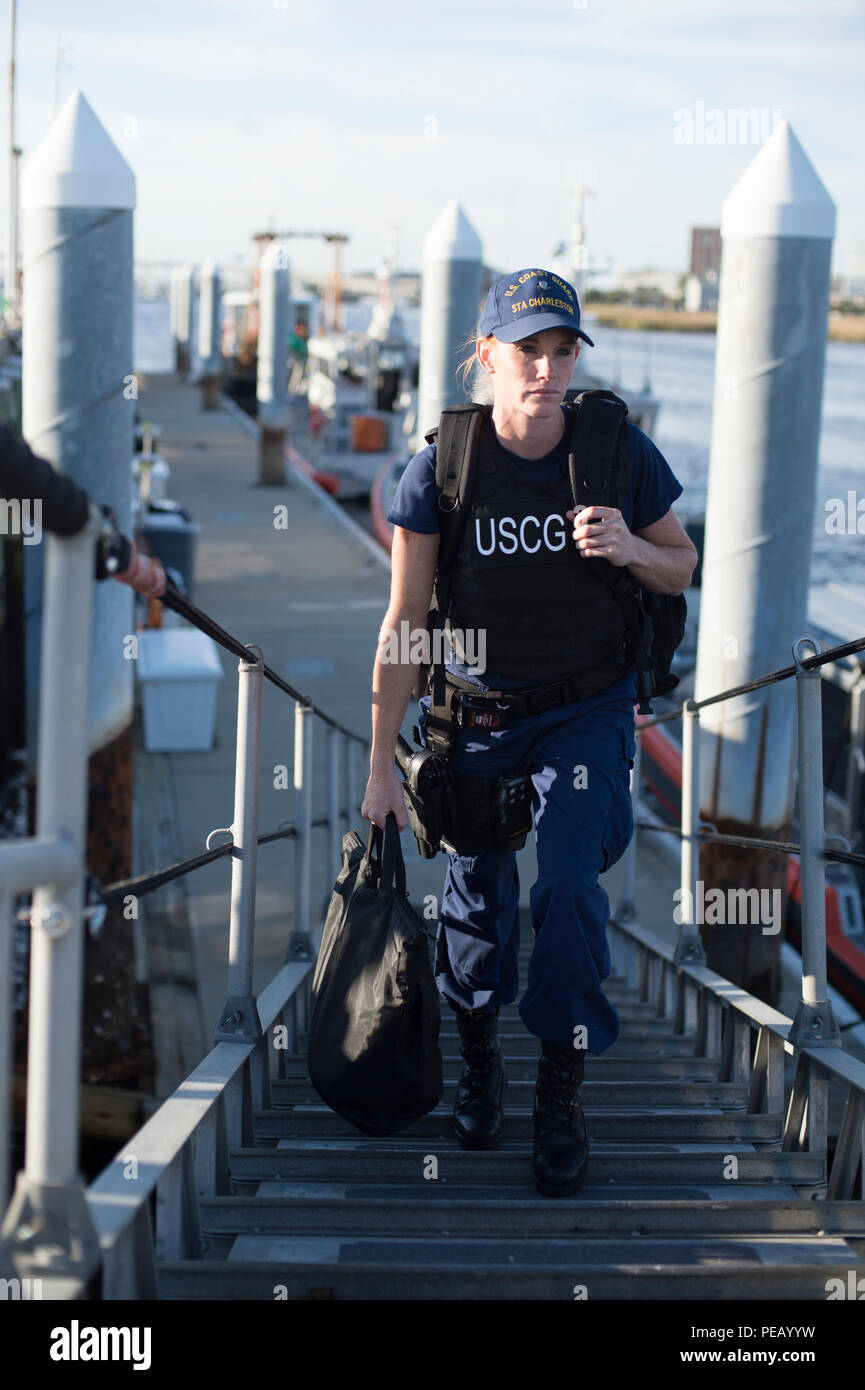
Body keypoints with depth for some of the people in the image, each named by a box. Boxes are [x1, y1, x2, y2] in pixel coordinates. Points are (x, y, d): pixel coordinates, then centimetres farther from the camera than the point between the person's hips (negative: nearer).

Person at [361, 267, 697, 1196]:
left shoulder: (620, 450, -12)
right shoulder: (442, 467, -15)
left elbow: (684, 569, 2)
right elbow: (403, 621, -10)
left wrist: (630, 549, -23)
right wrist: (382, 765, -8)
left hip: (587, 711, 0)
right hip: (477, 711, 0)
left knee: (569, 889, -11)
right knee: (477, 896, 7)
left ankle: (561, 1094, 8)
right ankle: (477, 1060, 36)